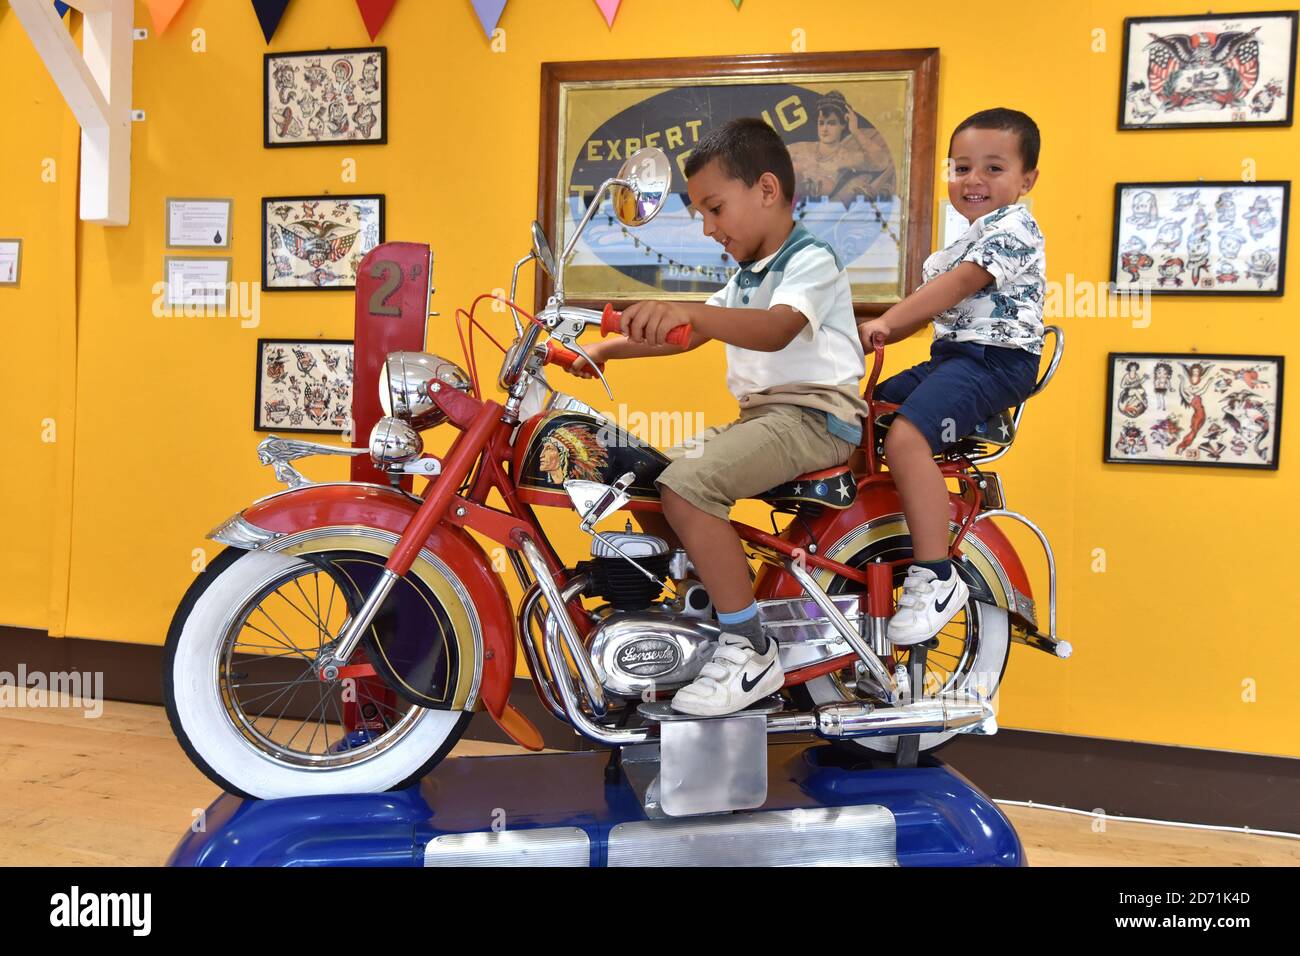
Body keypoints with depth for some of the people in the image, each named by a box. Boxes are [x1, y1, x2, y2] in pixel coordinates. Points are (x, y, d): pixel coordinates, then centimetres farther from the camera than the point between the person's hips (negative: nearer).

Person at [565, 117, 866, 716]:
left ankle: (751, 651, -22)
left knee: (688, 485, -29)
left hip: (815, 414, -10)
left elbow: (776, 329, -31)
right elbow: (687, 337, 25)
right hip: (760, 415, 10)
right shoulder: (747, 278, 22)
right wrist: (605, 349, 15)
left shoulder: (810, 260, -9)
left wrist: (688, 309, -46)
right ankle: (706, 603, 17)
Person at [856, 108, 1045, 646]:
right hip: (948, 356, 10)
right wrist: (872, 332, 11)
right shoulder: (963, 241, 24)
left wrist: (886, 321, -28)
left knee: (906, 436, -33)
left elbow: (960, 284, -20)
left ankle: (935, 578, -28)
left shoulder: (1013, 228, -6)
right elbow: (929, 306, 26)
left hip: (995, 359, -10)